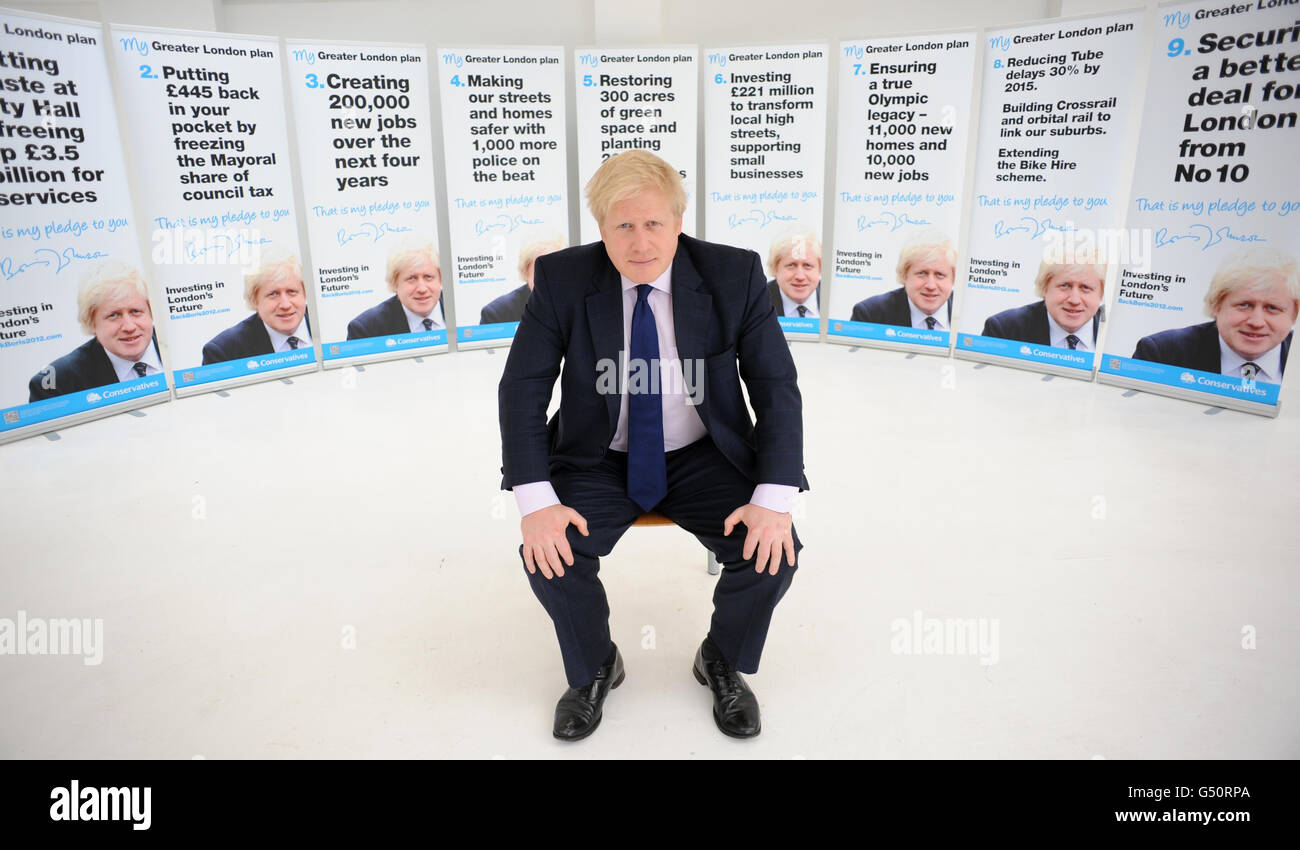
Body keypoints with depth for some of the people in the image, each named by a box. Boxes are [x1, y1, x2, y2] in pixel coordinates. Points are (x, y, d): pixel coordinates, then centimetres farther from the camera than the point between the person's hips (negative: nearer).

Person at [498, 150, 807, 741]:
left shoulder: (734, 277, -13)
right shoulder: (562, 279, -12)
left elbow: (777, 387, -10)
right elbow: (522, 386, -10)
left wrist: (774, 499, -23)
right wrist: (536, 500, -23)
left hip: (702, 459, 0)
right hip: (599, 461, 1)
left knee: (773, 553, -21)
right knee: (549, 556, -22)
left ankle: (722, 662, 14)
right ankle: (593, 670, 12)